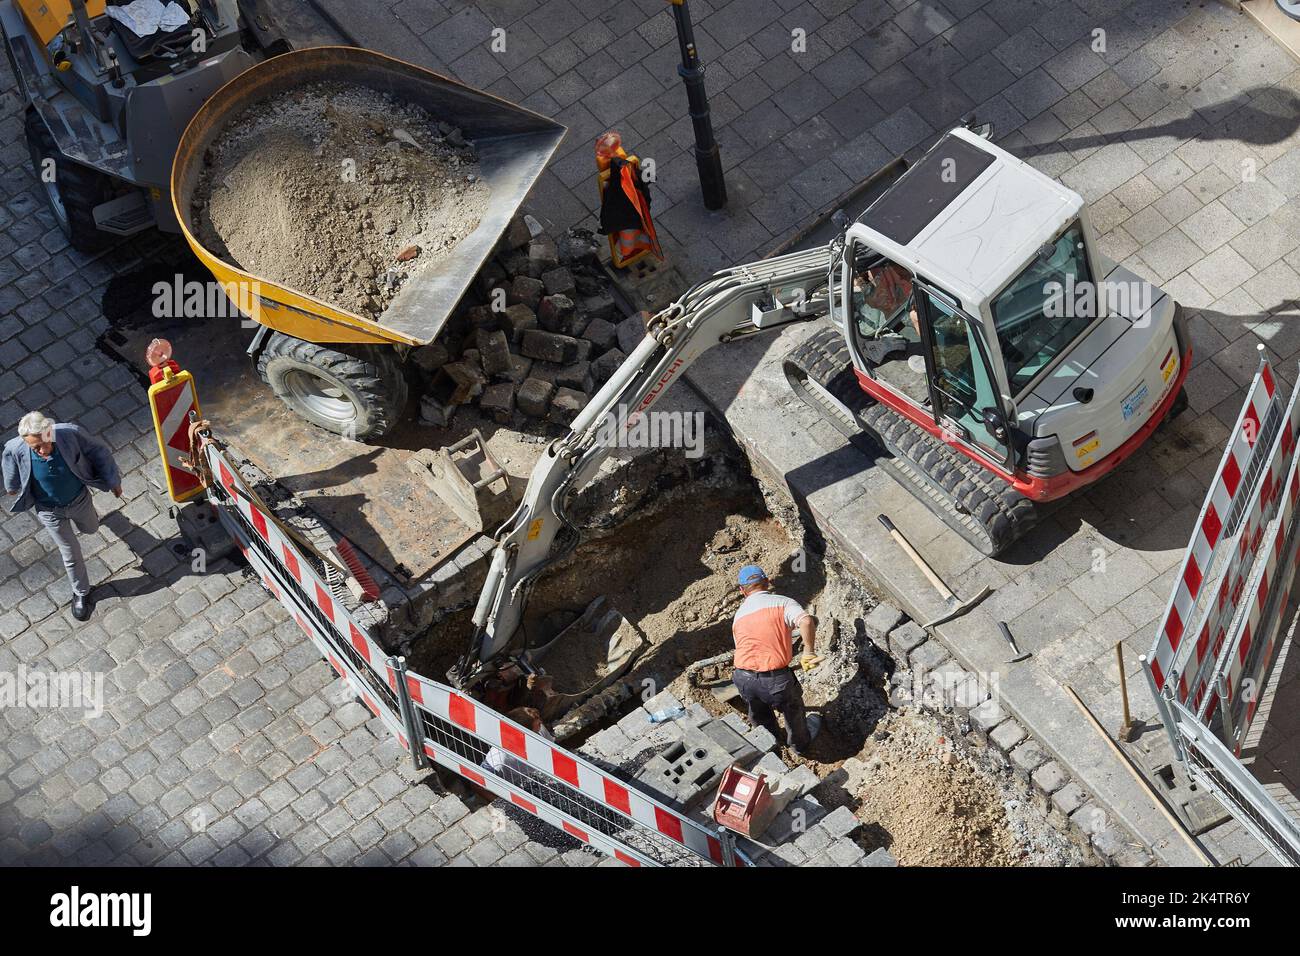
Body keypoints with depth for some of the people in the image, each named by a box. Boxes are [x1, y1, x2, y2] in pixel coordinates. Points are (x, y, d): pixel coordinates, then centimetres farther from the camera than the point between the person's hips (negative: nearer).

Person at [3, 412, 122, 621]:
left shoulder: (71, 434, -36)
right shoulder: (15, 450, -34)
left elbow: (99, 451, -16)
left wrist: (112, 480, -6)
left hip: (79, 499, 1)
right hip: (50, 511, -1)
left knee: (91, 529, 33)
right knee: (71, 554, 17)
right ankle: (81, 593, 44)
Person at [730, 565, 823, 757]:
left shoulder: (739, 614, 14)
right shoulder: (783, 603, -2)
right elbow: (806, 621, -22)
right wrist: (809, 653, -13)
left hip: (743, 678, 4)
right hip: (775, 678, -4)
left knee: (759, 713, 34)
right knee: (792, 709, 27)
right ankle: (800, 744, 50)